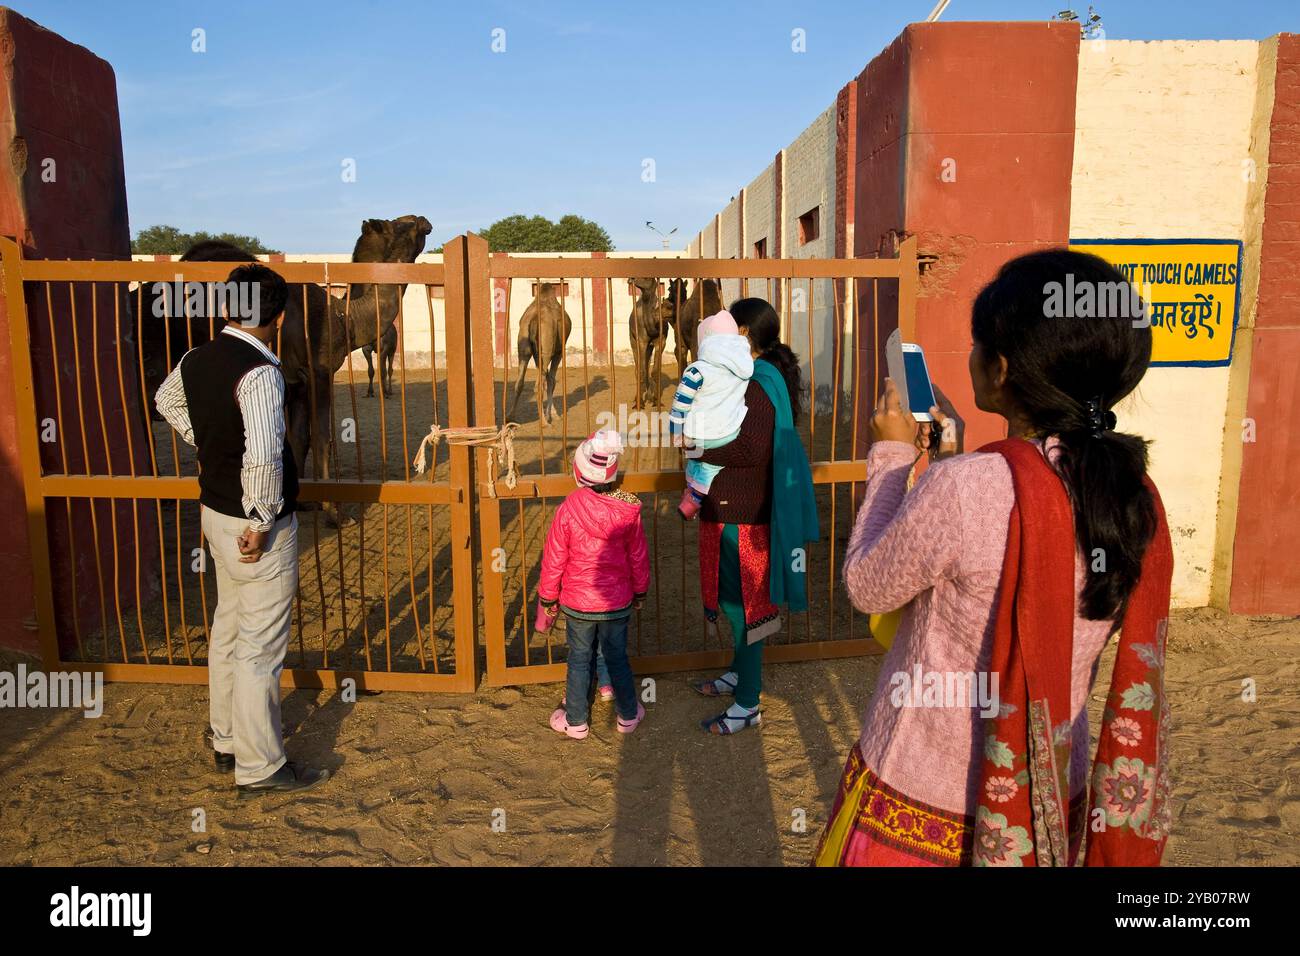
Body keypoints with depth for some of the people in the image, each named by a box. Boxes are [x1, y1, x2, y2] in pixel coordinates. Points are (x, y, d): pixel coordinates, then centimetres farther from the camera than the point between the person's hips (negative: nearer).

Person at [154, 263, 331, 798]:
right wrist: (261, 523, -20)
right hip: (255, 522, -9)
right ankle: (259, 768, 13)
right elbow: (262, 458, -31)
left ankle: (227, 743, 36)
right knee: (261, 647, 1)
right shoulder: (260, 373, -23)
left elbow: (167, 401, 25)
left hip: (215, 508, 9)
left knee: (228, 628, 21)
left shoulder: (195, 361, 3)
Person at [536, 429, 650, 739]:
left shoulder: (568, 509, -19)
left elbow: (553, 560, -11)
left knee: (579, 660, 14)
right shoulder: (628, 510, -12)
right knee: (618, 658, 18)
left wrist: (548, 600, 3)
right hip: (618, 602, 2)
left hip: (577, 603, -2)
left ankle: (576, 721, 27)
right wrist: (640, 592, 15)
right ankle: (628, 716, 32)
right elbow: (638, 557, -1)